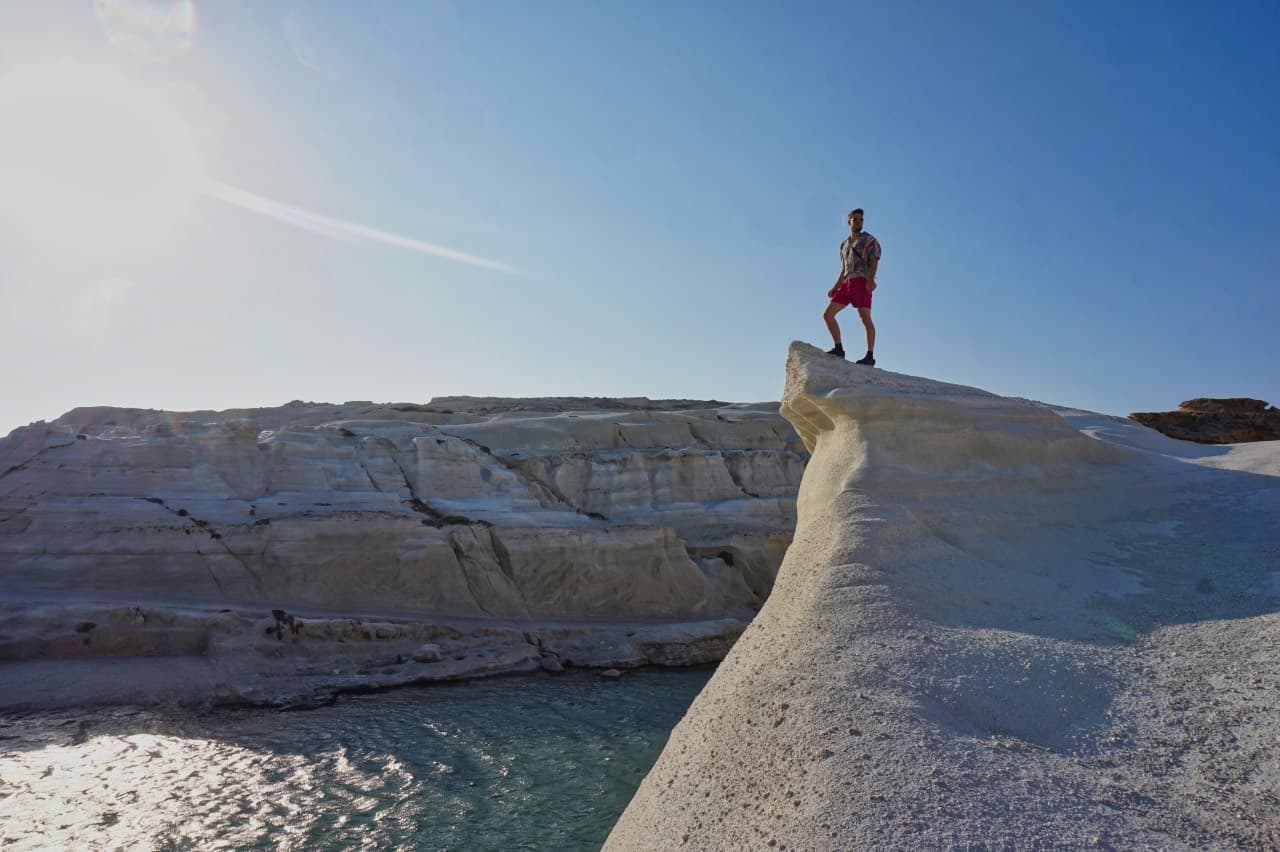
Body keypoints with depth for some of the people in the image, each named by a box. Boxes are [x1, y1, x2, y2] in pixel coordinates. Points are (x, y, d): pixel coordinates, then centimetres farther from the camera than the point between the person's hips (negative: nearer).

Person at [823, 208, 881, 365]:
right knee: (828, 314, -3)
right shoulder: (844, 245, 26)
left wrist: (871, 279, -25)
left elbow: (874, 261, -8)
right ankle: (838, 348, 0)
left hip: (862, 282, -7)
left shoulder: (869, 240, 6)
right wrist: (835, 288, 16)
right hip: (847, 283, 7)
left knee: (865, 318, -15)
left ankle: (870, 356, -17)